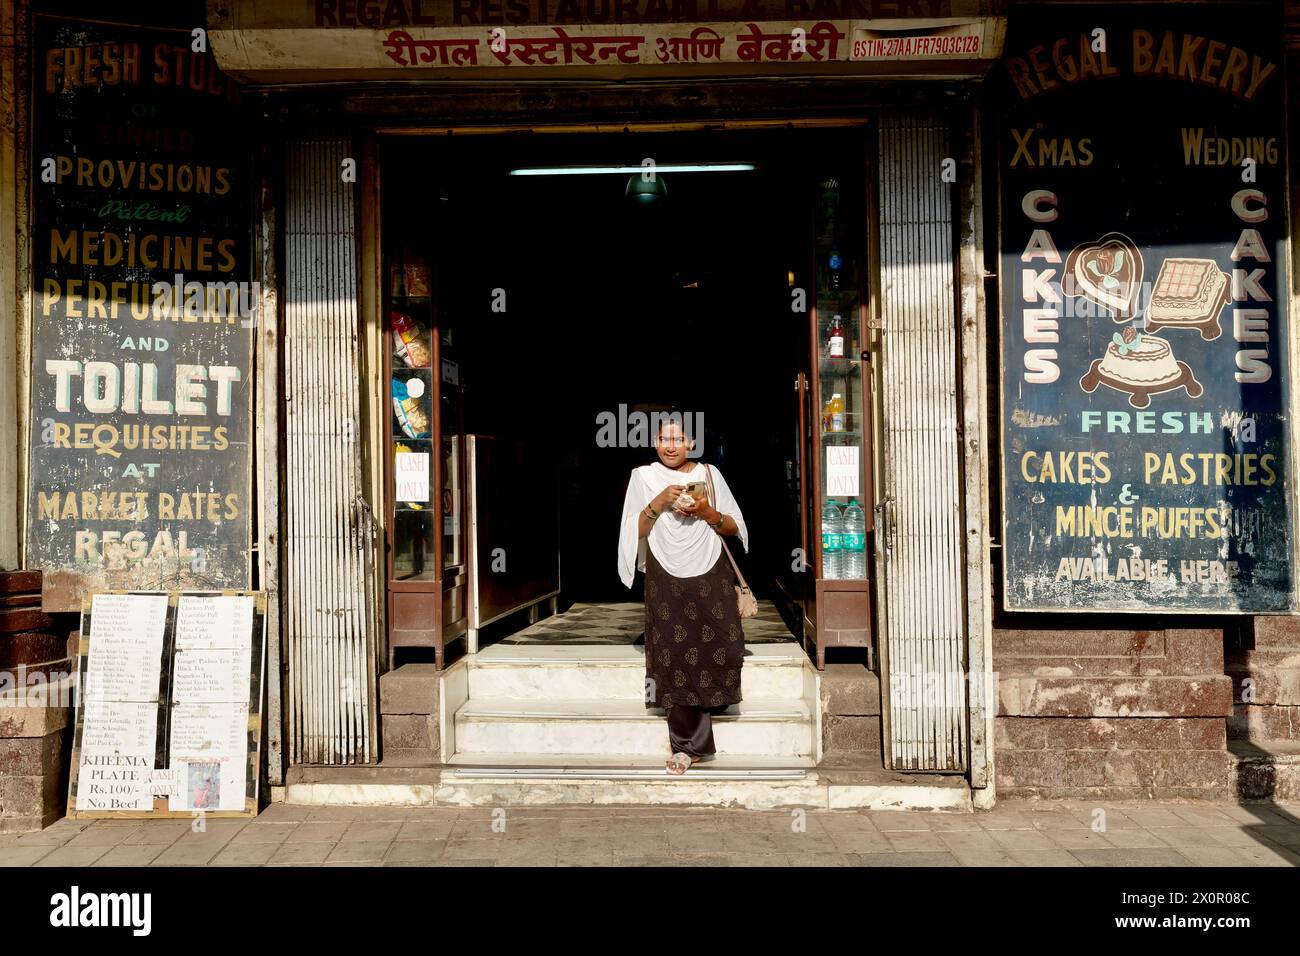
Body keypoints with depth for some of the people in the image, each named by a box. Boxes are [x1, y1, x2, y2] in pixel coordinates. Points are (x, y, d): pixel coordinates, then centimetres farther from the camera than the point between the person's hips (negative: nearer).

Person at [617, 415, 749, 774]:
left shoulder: (709, 473, 7)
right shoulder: (643, 477, 5)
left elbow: (735, 528, 8)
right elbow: (634, 532, 0)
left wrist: (707, 512, -10)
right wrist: (658, 503, -14)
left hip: (711, 577, 1)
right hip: (667, 581, -1)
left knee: (720, 648, -6)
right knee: (676, 656, -4)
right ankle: (688, 745, 5)